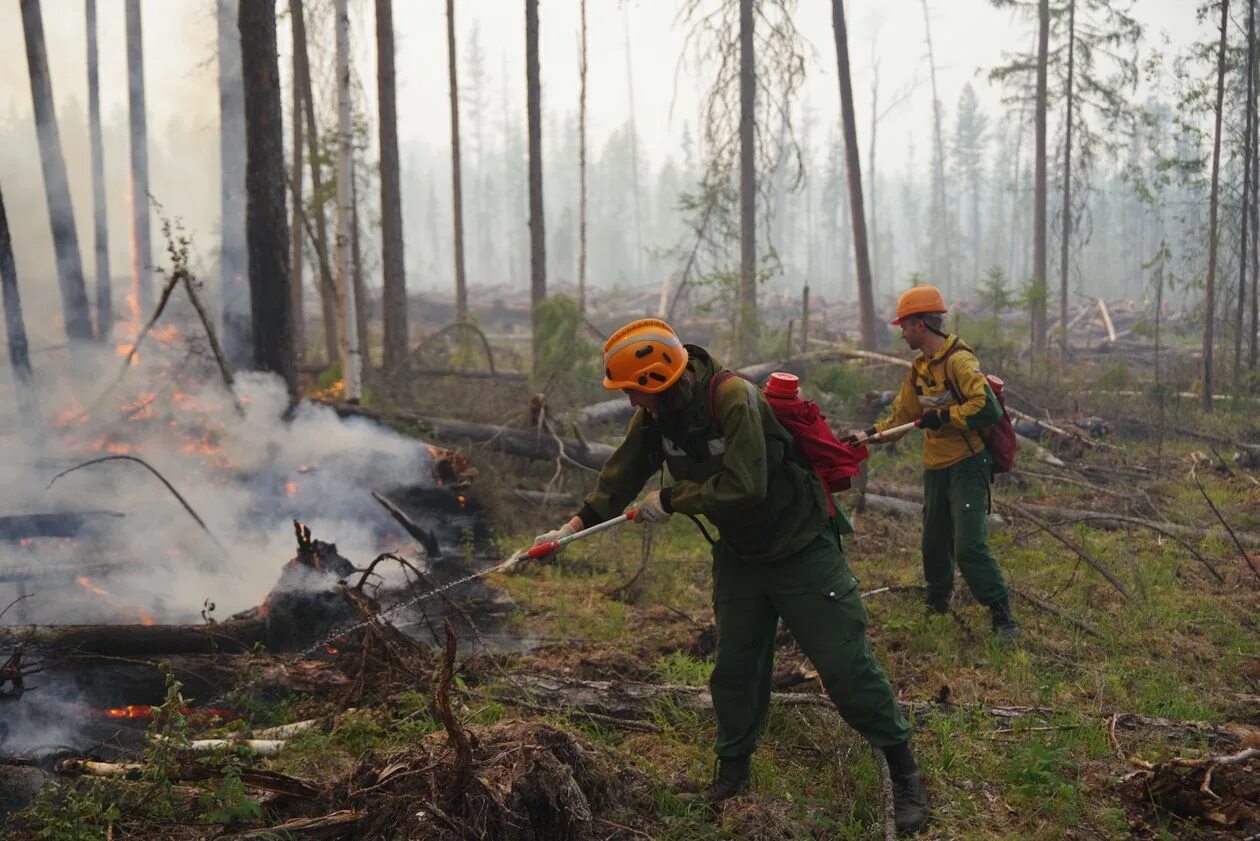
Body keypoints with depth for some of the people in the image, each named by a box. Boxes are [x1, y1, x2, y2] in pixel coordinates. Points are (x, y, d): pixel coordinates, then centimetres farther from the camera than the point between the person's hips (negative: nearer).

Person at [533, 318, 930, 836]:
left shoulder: (733, 398, -30)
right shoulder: (654, 416, -8)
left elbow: (744, 487, -35)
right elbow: (622, 476, 2)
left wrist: (670, 501, -25)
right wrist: (573, 527, -3)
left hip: (801, 548, -6)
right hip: (738, 552, 6)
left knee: (846, 664, -3)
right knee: (734, 667, 13)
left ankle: (904, 772, 12)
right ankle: (732, 770, 32)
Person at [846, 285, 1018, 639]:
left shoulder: (959, 361, -16)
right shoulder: (919, 368, 11)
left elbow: (988, 408, -27)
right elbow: (901, 417, 19)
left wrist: (943, 415, -21)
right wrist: (866, 436, 9)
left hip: (967, 466, -8)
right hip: (935, 469, 8)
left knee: (969, 546, -14)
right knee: (934, 544, 16)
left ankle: (1002, 616, -2)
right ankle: (937, 605, 37)